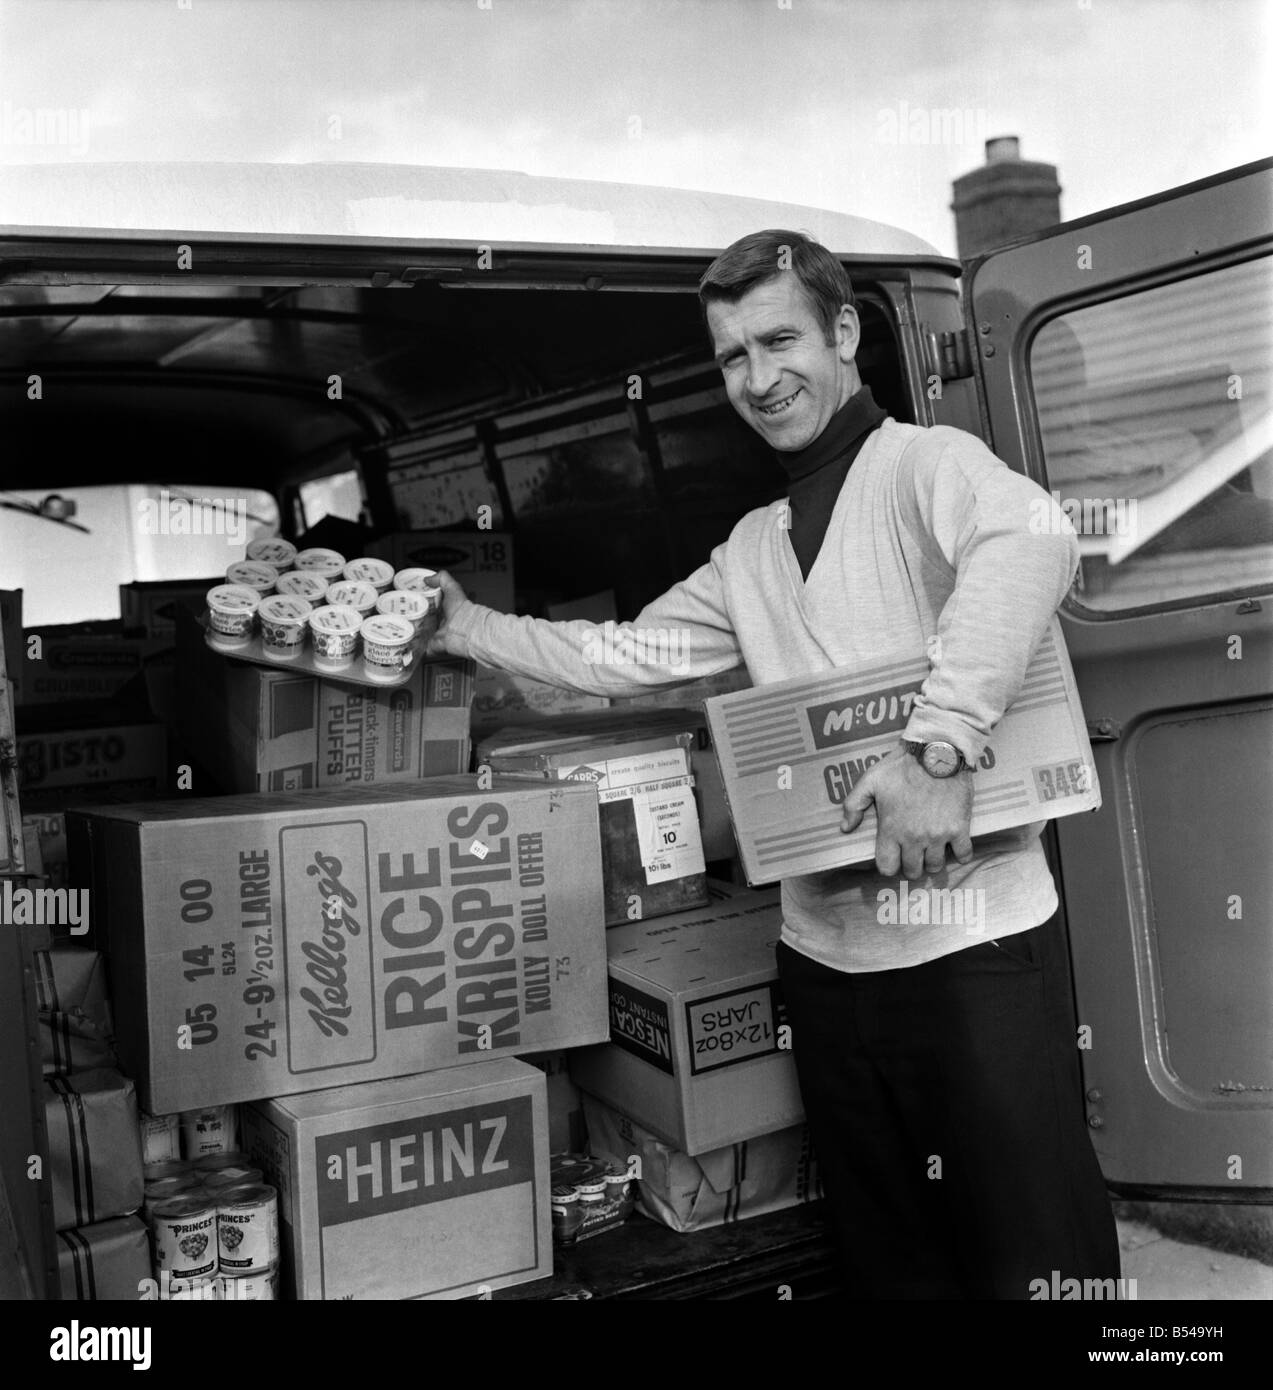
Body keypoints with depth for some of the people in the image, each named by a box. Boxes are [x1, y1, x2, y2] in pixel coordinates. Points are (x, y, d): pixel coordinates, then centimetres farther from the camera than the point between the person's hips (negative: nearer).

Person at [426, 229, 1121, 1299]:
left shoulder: (922, 463, -8)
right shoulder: (751, 549, 14)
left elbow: (1032, 538, -29)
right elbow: (622, 656, 19)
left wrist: (940, 744, -36)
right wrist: (470, 630, 13)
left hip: (976, 940, -7)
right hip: (827, 950, 7)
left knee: (1035, 1256, 4)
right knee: (887, 1256, 19)